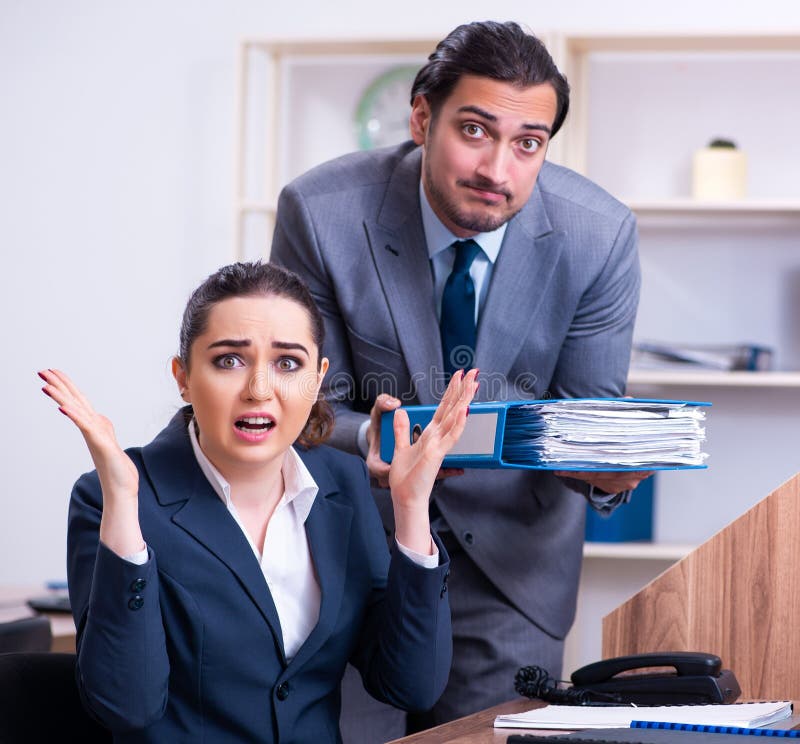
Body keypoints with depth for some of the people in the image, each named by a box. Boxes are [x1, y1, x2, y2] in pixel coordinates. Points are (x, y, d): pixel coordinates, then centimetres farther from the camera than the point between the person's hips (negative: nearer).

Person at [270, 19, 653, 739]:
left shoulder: (599, 234, -17)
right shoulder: (322, 212, -20)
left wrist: (601, 467, -31)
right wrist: (371, 442, -37)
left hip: (512, 545, 1)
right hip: (360, 525, -1)